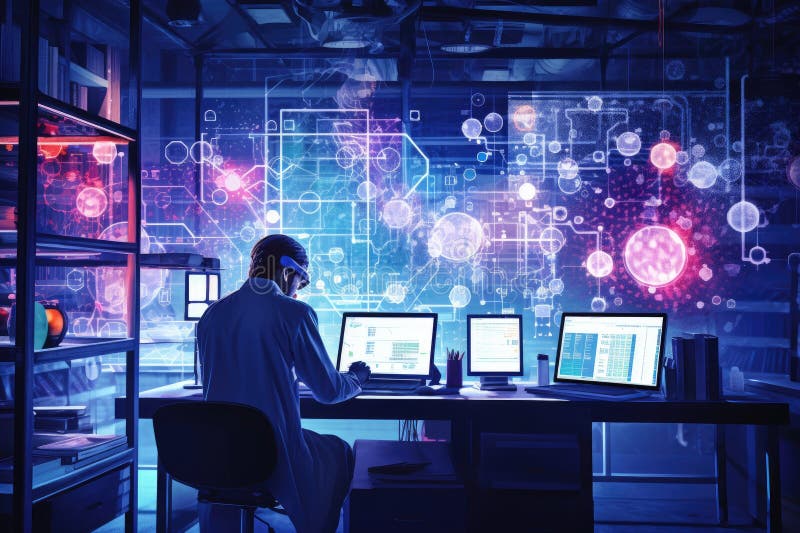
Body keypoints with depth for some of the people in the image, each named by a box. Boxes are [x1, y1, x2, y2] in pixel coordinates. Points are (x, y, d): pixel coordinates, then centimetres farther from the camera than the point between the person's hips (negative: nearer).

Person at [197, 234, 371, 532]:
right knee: (339, 453, 24)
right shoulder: (294, 312, -10)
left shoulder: (212, 314, 5)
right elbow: (329, 390, -5)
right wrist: (357, 378, 18)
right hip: (274, 454, -4)